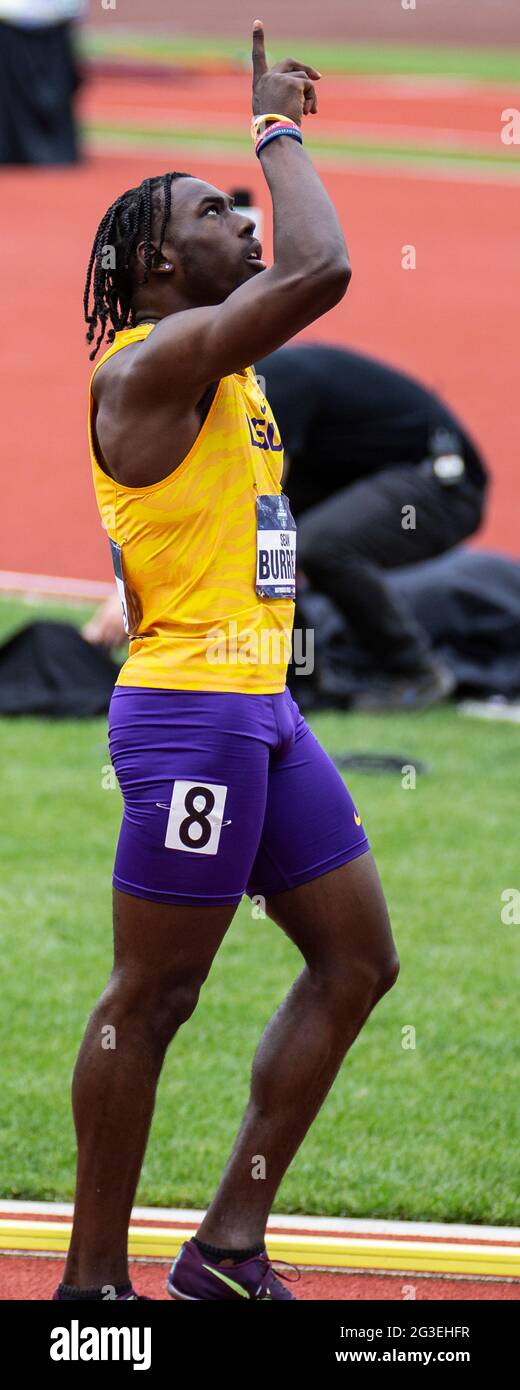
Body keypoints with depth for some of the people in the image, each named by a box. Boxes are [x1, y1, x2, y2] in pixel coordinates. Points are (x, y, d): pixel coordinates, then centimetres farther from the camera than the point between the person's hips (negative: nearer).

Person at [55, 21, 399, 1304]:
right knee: (151, 999, -5)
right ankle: (92, 1282, 1)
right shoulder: (154, 362, -15)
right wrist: (277, 131, -14)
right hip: (189, 713, -10)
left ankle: (228, 1246, 12)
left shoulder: (215, 358, 14)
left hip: (264, 710, 10)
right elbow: (320, 271, -24)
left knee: (357, 960, 10)